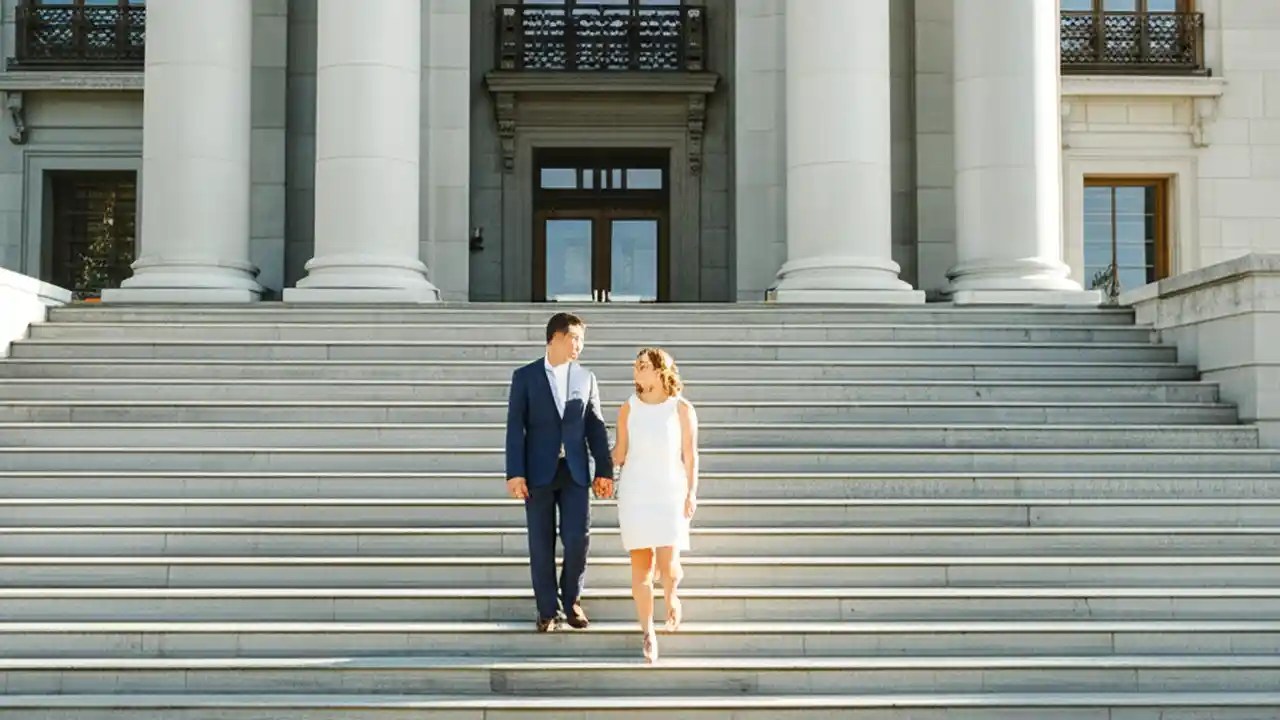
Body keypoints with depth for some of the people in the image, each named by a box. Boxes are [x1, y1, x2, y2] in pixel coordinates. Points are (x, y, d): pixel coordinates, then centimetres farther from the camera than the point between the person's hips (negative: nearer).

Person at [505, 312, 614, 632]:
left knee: (578, 539, -4)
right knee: (542, 544, 2)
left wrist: (605, 470, 3)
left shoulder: (586, 378, 9)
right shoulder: (525, 377, 1)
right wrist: (515, 473, -10)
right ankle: (548, 609, 14)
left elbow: (595, 427, 9)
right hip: (539, 472, -2)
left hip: (575, 472, 2)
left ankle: (572, 600, 19)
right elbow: (516, 427, -3)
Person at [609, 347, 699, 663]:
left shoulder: (682, 409, -3)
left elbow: (690, 455, -2)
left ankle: (671, 596, 27)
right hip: (635, 495, 2)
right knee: (640, 565, -2)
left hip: (670, 494, -1)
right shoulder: (628, 409, 2)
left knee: (668, 563, -10)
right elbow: (620, 454, 9)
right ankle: (648, 635, 8)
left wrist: (691, 493, -7)